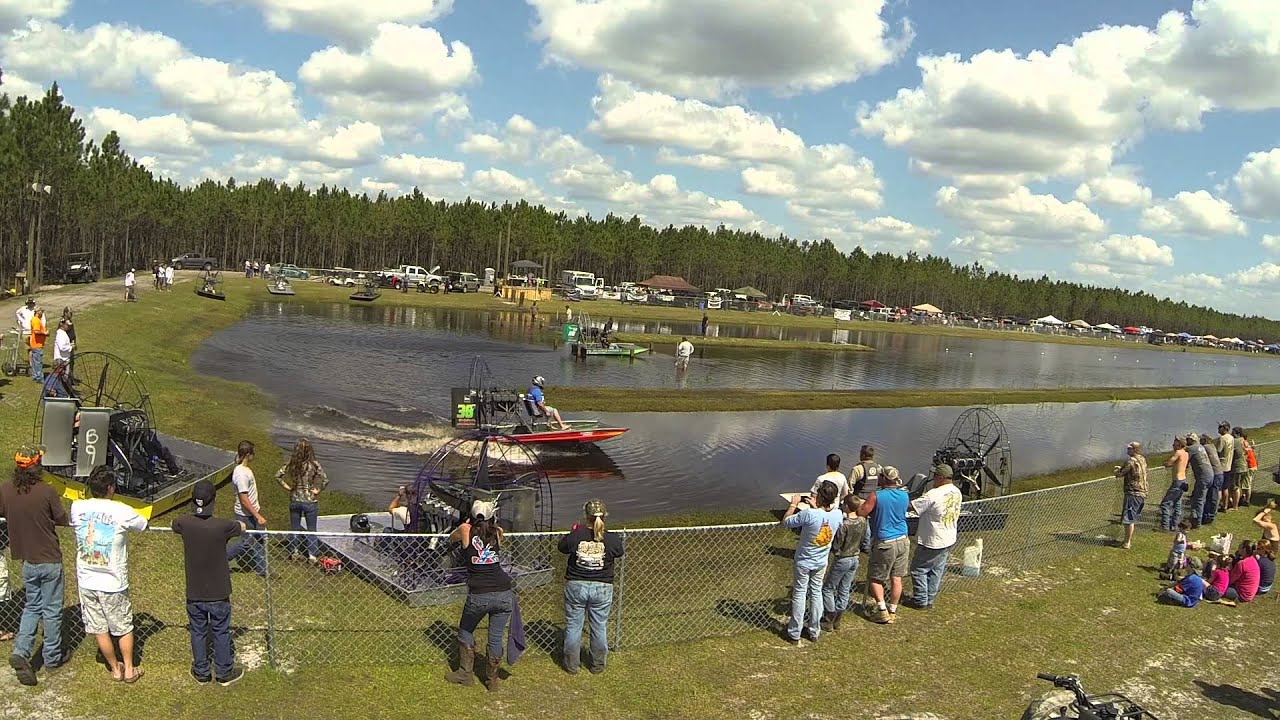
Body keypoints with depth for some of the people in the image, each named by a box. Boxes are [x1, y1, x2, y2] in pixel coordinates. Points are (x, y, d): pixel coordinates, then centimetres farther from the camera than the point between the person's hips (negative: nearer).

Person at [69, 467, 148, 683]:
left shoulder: (77, 508, -8)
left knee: (99, 629, 17)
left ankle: (115, 669, 30)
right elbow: (143, 525, 1)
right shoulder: (122, 512, -19)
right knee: (124, 627, 16)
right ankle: (129, 670, 27)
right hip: (113, 584, -3)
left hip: (87, 582, 4)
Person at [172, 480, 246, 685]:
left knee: (198, 633, 18)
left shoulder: (184, 523, -13)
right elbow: (242, 527, -2)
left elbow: (174, 526, 12)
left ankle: (201, 673, 31)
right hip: (218, 593, -2)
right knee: (221, 633, 13)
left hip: (194, 593, 3)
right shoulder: (222, 526, -22)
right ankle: (224, 673, 26)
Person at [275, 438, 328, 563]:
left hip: (295, 500, 3)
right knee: (311, 529, 10)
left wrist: (287, 487, 4)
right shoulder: (313, 464, -17)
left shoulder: (291, 463, -7)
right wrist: (318, 490, -9)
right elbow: (325, 479, -23)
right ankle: (312, 556, 13)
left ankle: (294, 552, 31)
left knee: (295, 527, 19)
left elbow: (278, 475, -2)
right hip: (310, 501, -3)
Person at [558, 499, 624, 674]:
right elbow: (619, 553, 8)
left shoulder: (575, 536, -15)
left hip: (575, 586, 0)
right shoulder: (612, 539, -13)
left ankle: (571, 665, 25)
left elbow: (562, 547, 4)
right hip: (602, 588, 1)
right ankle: (597, 666, 27)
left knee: (573, 626, 14)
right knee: (599, 627, 15)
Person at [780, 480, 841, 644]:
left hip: (803, 562, -4)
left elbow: (785, 522, -17)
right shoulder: (838, 515, -14)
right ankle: (814, 632, 27)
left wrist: (793, 504, -5)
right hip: (821, 563, 4)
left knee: (799, 595, 8)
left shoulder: (809, 514, -30)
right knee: (816, 594, 17)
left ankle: (794, 634, 16)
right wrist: (817, 508, 14)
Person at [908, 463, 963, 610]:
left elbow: (911, 506, -24)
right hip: (949, 540, 8)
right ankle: (930, 599, 25)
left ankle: (921, 601, 11)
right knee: (936, 570, 17)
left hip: (932, 542, -8)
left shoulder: (934, 495, -26)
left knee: (918, 569, 6)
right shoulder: (957, 492, 1)